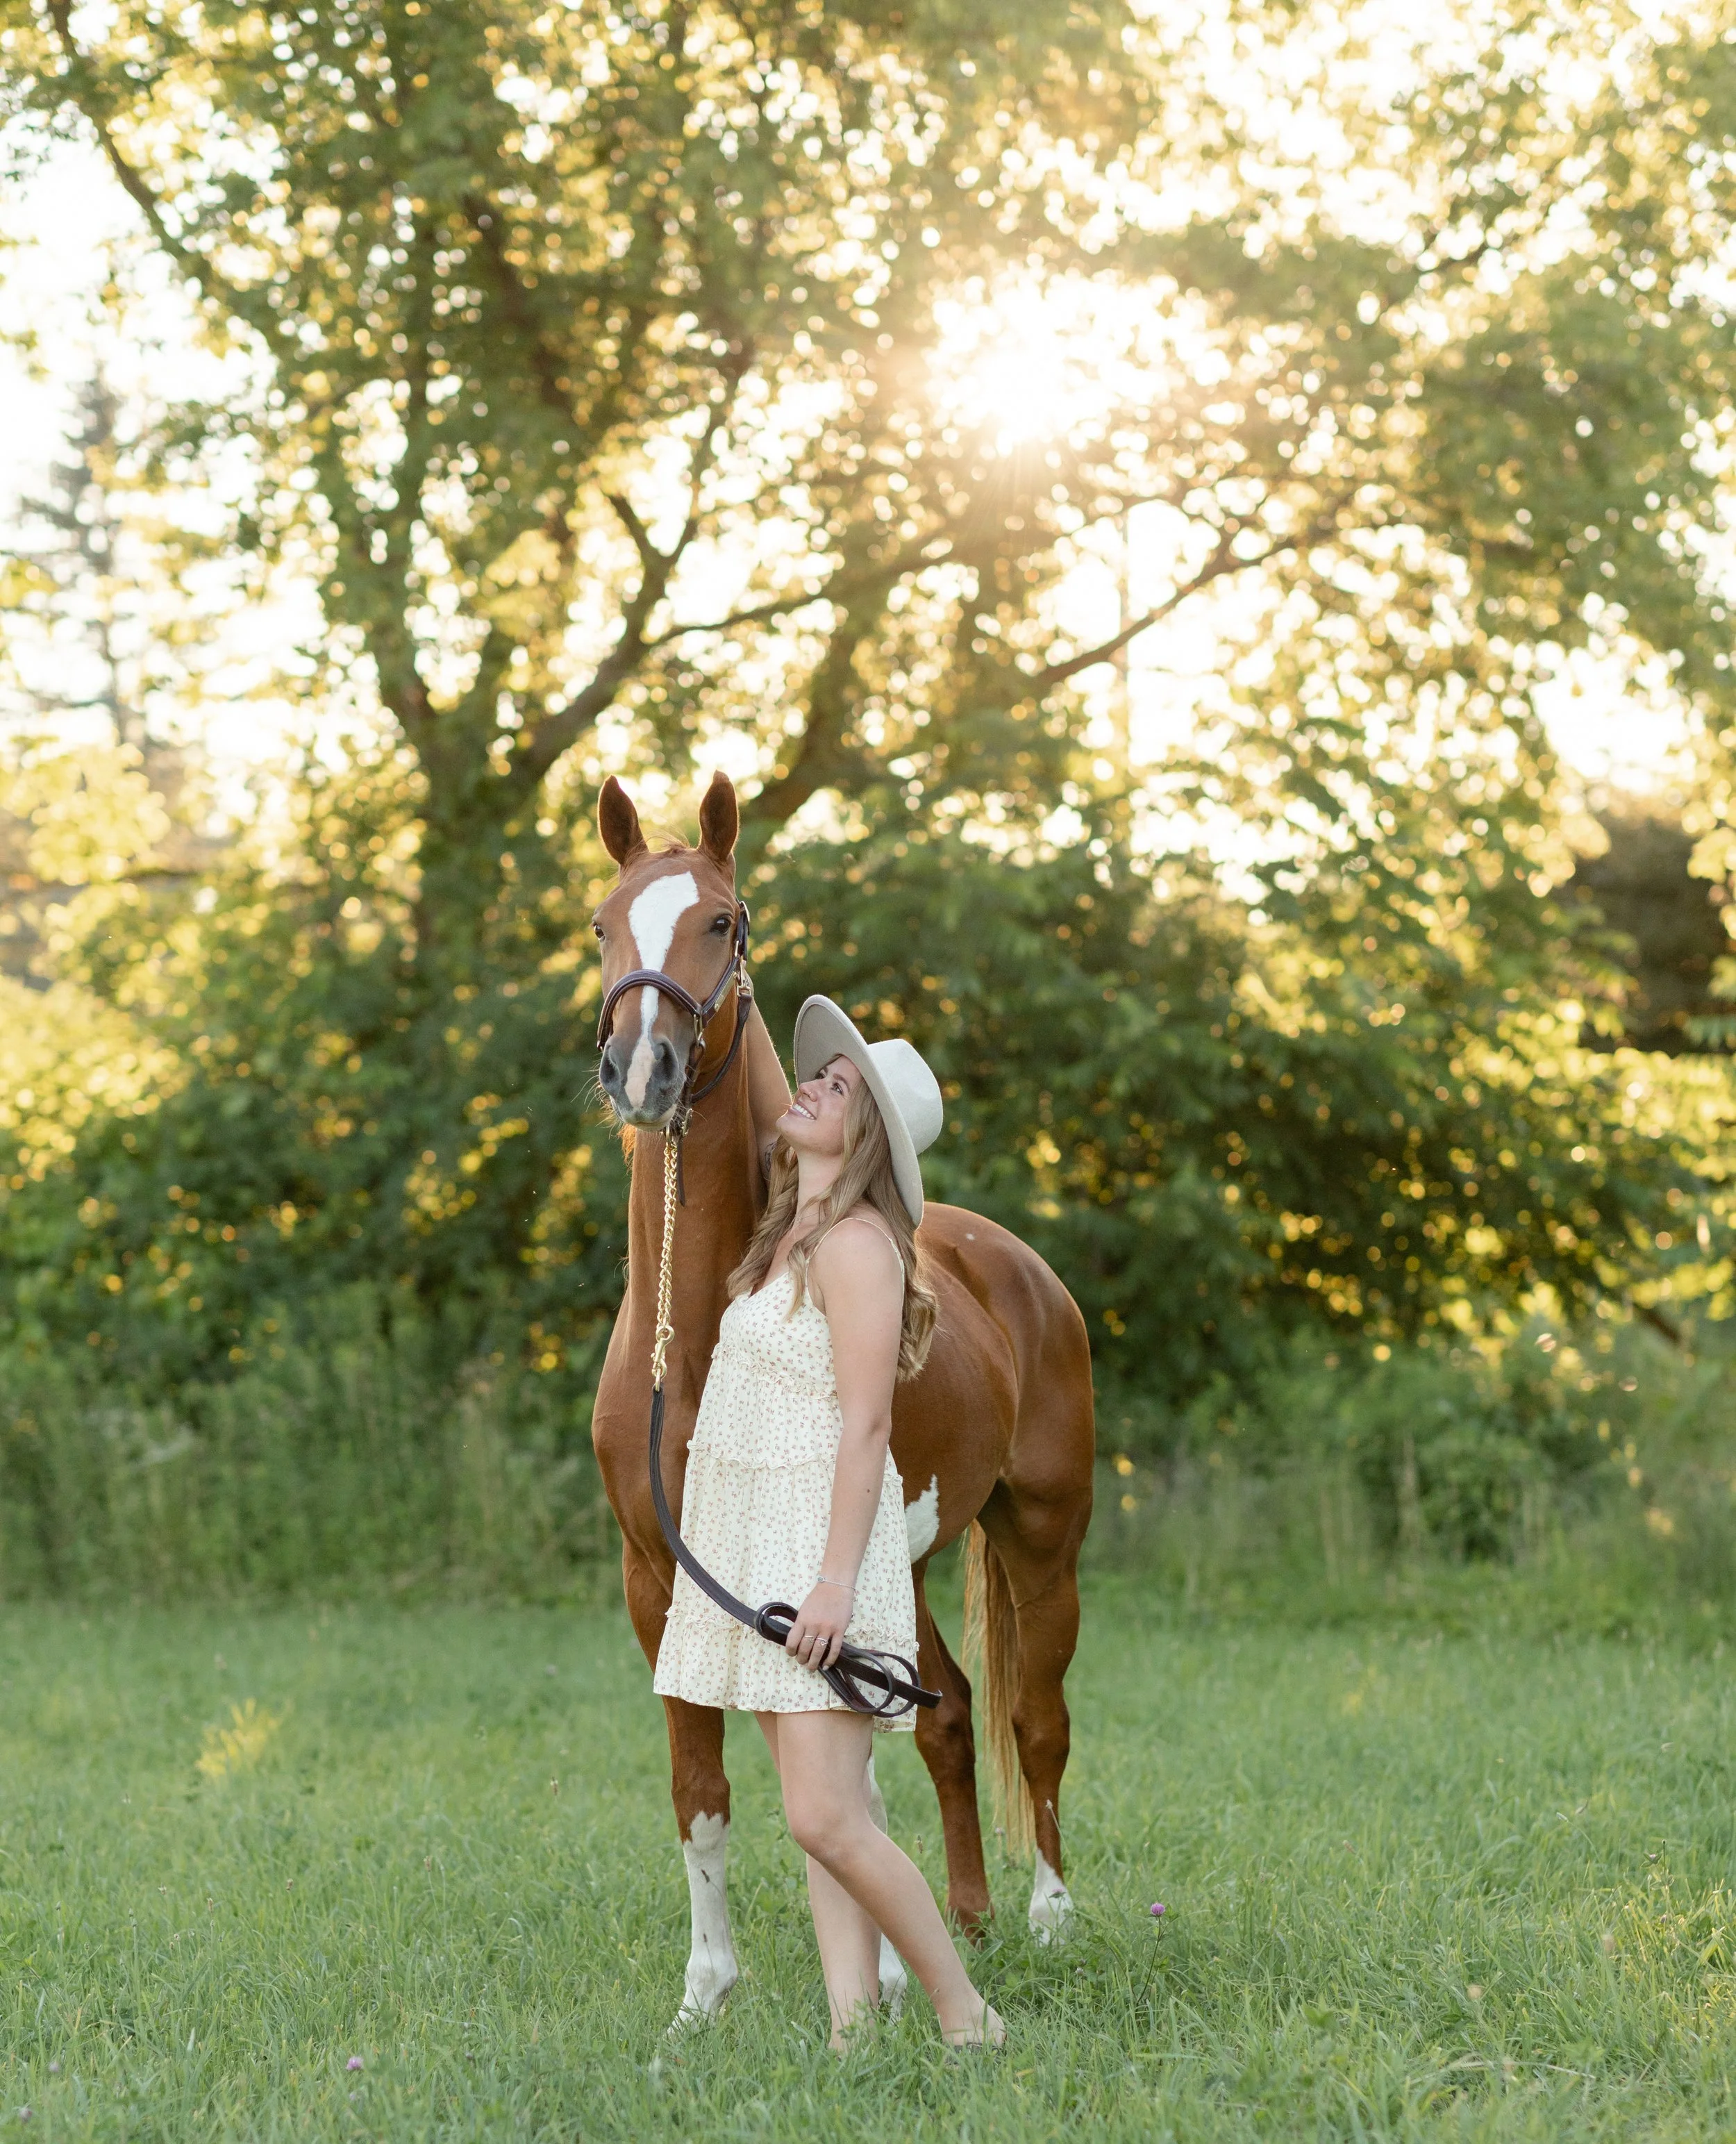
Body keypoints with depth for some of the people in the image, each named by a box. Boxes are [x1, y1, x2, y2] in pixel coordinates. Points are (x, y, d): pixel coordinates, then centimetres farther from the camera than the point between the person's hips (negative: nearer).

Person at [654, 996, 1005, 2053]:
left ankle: (968, 2019, -2)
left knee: (826, 1819, -13)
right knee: (823, 1820, 6)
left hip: (822, 1548, -9)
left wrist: (835, 1580, -23)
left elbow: (867, 1423, -18)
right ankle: (854, 2035, 7)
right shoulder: (790, 1242, 16)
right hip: (760, 1556, 9)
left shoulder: (857, 1243, -12)